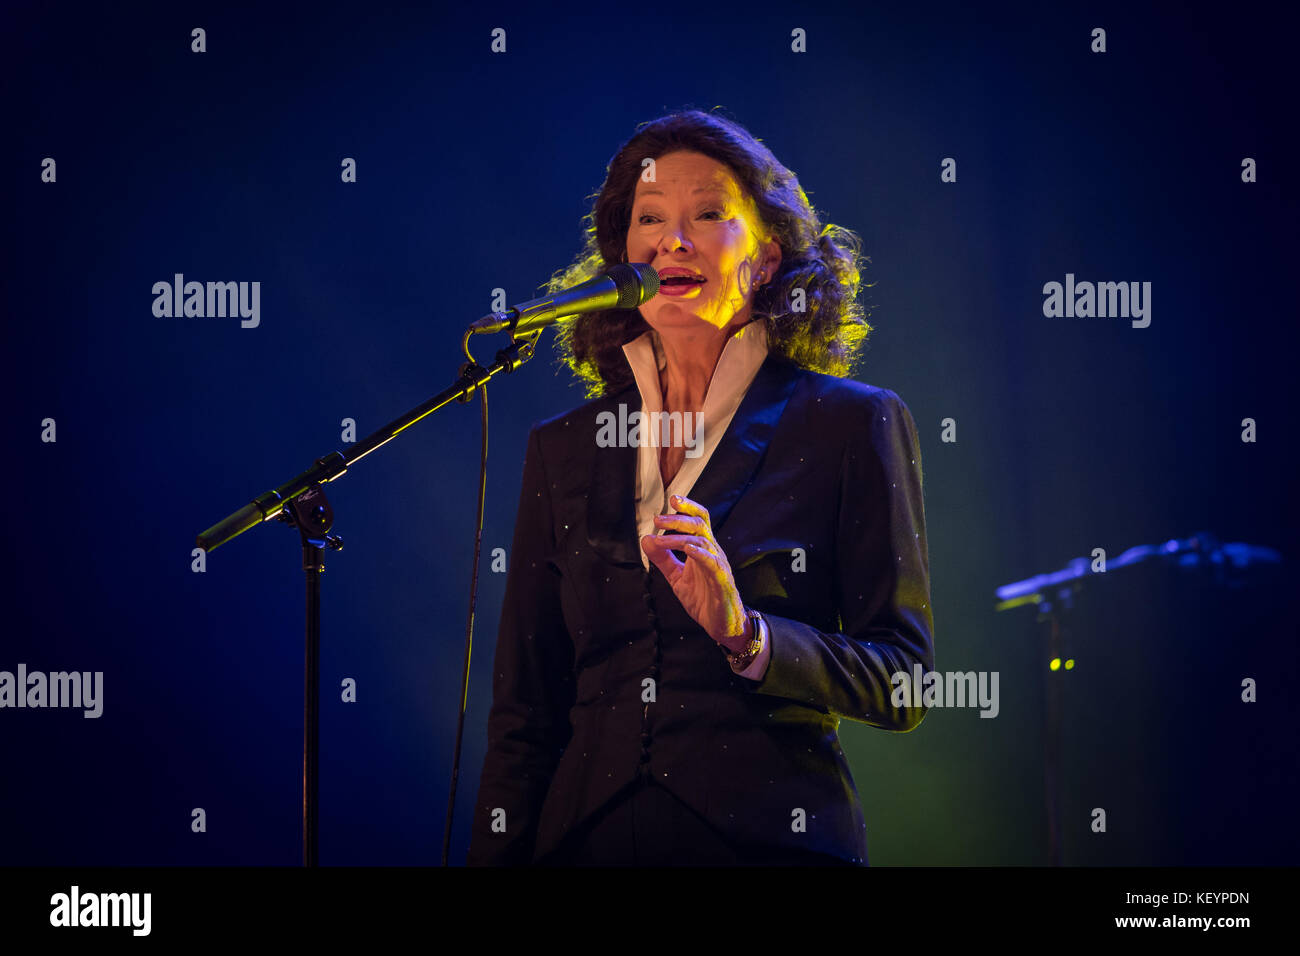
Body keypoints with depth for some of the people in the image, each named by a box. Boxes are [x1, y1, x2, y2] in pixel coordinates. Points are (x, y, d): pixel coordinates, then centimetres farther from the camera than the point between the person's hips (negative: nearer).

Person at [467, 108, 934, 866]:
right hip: (588, 836, 3)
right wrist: (494, 856, -1)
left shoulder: (851, 425, 0)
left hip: (769, 833, -2)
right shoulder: (563, 449, 10)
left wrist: (744, 634, -18)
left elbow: (903, 685, -4)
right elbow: (526, 710, 9)